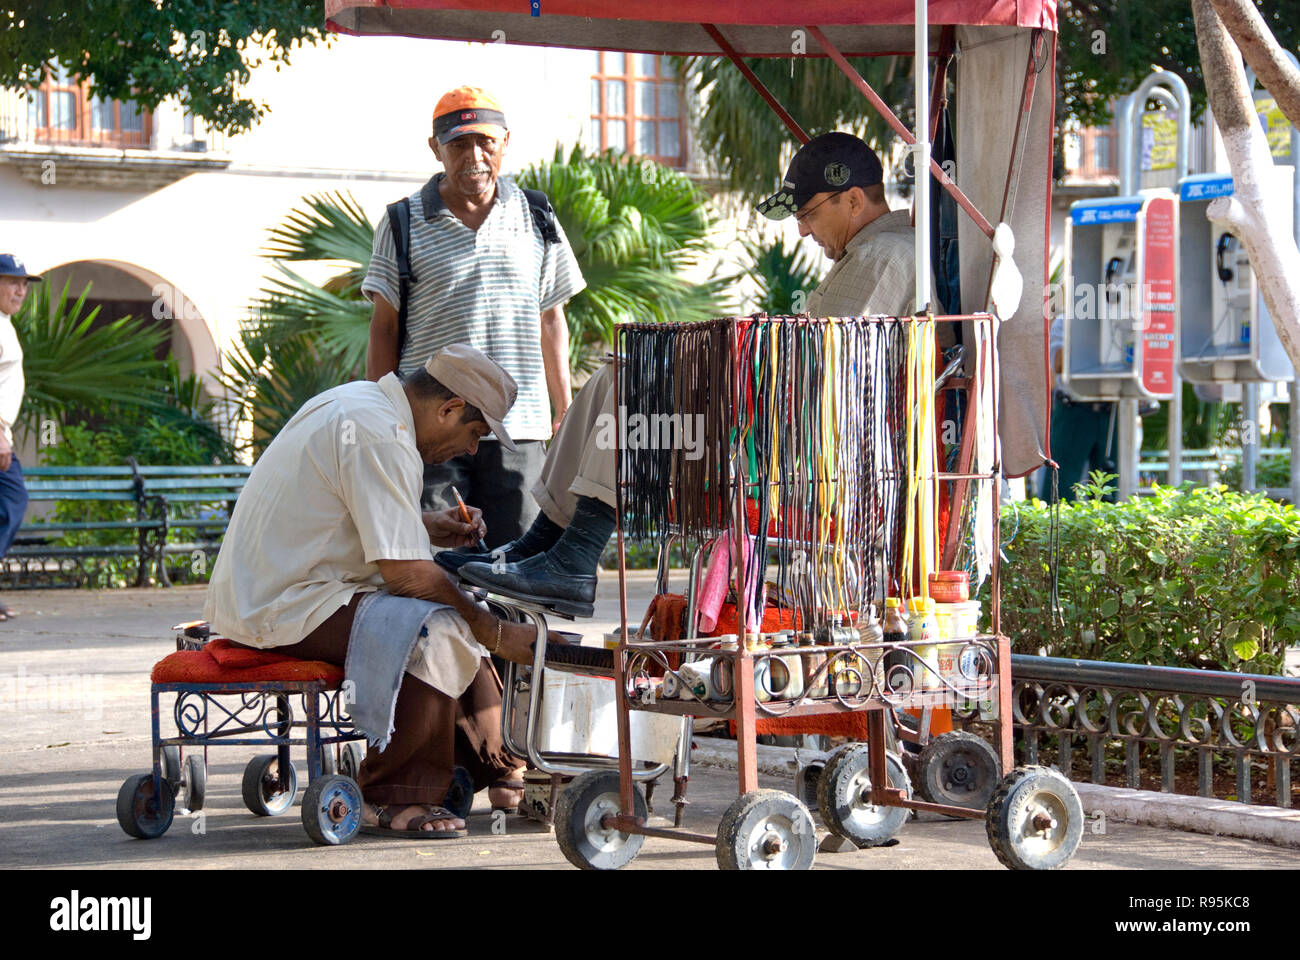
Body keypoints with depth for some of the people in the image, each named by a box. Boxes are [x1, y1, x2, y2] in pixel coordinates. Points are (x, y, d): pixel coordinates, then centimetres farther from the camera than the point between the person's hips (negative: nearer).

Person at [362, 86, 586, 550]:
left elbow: (551, 320, 16)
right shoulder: (404, 224, 5)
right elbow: (384, 328, 5)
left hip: (518, 427, 2)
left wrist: (565, 411, 13)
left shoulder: (536, 218, 12)